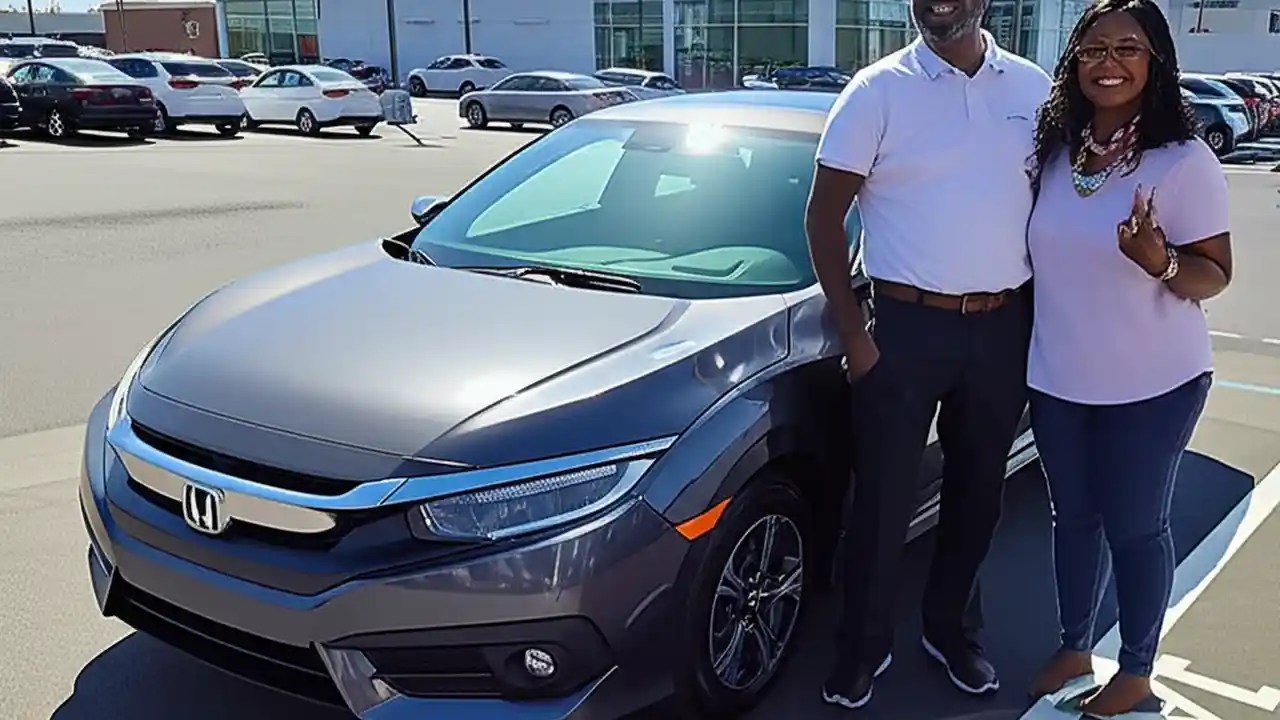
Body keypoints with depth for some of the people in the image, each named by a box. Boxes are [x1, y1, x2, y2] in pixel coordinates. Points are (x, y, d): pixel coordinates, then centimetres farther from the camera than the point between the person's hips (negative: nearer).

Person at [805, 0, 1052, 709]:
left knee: (977, 494, 16)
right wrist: (852, 334, -9)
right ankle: (863, 646, 23)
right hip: (905, 328, -3)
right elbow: (824, 216, -5)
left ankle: (952, 629, 36)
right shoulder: (877, 90, -5)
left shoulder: (1033, 87, 5)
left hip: (1004, 330, 4)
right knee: (882, 500, 3)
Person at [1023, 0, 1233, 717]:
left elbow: (1216, 274, -11)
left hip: (1152, 384, -5)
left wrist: (1159, 261, -31)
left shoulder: (1185, 161, -14)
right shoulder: (1055, 153, 1)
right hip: (1058, 378, 5)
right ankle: (1075, 651, 35)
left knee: (1136, 526, 7)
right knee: (1075, 517, 17)